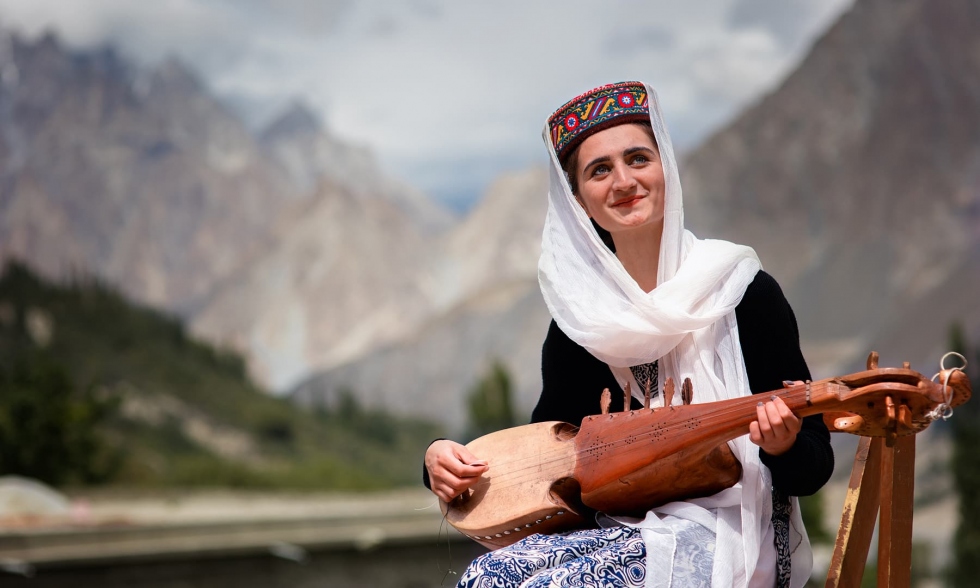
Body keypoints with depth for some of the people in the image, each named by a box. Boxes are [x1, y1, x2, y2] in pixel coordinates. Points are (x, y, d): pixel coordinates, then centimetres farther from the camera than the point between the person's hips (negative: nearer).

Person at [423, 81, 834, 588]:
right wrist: (445, 461, -2)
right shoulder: (577, 317, 5)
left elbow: (813, 470, -4)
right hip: (623, 530, 4)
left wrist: (784, 446, -27)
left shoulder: (744, 293, -7)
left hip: (723, 538, -4)